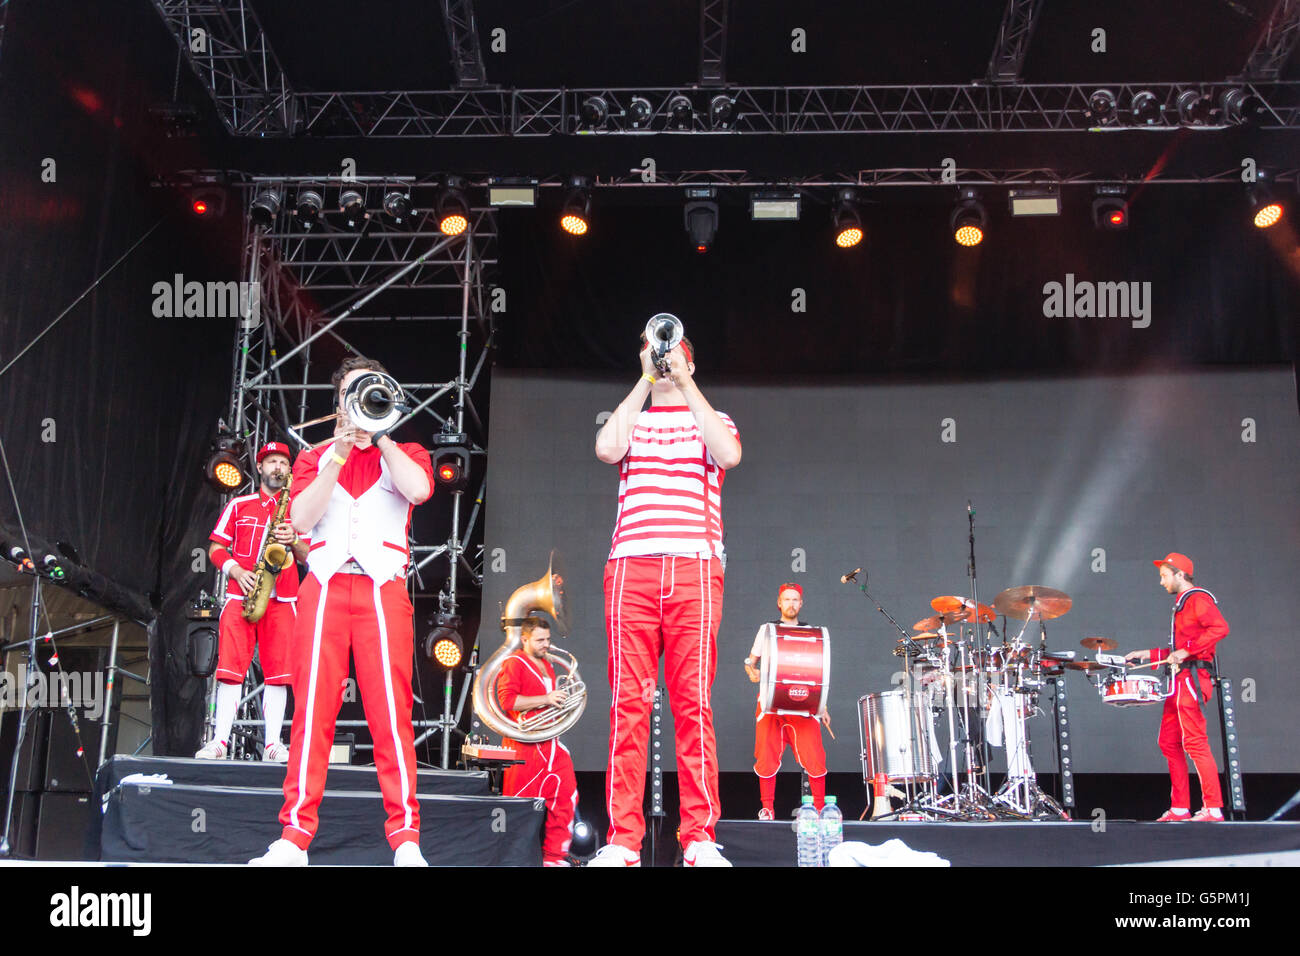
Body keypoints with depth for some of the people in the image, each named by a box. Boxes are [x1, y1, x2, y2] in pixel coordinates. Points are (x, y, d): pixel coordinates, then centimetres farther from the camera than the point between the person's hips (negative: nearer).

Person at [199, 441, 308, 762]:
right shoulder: (238, 505, 15)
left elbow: (308, 558, 10)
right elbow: (216, 549, 11)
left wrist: (294, 541, -11)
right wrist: (237, 572, -7)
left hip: (281, 599, 0)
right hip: (240, 594, 0)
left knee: (277, 671, -6)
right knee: (230, 667, -7)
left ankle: (273, 744, -5)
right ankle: (220, 740, -6)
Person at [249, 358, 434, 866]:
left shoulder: (405, 454, 18)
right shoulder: (316, 458, 22)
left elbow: (419, 489, -7)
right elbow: (301, 519, 3)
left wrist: (379, 433, -1)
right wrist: (339, 455, -3)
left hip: (383, 590, -1)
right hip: (324, 588, 2)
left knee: (391, 710, -10)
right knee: (312, 709, -5)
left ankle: (405, 837, -10)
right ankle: (294, 835, -4)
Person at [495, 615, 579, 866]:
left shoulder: (547, 666, 23)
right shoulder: (513, 663, -3)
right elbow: (507, 700, -17)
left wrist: (560, 700, 19)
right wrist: (545, 699, -21)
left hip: (551, 743, 8)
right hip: (524, 744, -8)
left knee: (566, 798, -2)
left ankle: (555, 855, 4)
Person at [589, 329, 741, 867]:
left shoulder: (711, 420, 19)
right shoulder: (630, 421, 21)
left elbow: (729, 454, -5)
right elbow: (606, 449, -3)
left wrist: (684, 384, -3)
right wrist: (646, 380, 2)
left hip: (693, 567, -1)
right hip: (631, 566, 1)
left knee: (693, 701, -6)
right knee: (628, 702, -4)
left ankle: (699, 838, -4)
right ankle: (623, 840, -2)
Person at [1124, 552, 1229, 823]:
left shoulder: (1198, 599, -6)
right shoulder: (1183, 605, 23)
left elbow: (1220, 627, -23)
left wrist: (1186, 651, -23)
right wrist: (1147, 654, 23)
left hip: (1192, 677, -11)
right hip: (1179, 679, 11)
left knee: (1194, 741, -14)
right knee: (1169, 742, 9)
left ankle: (1213, 808, -13)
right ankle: (1180, 808, 12)